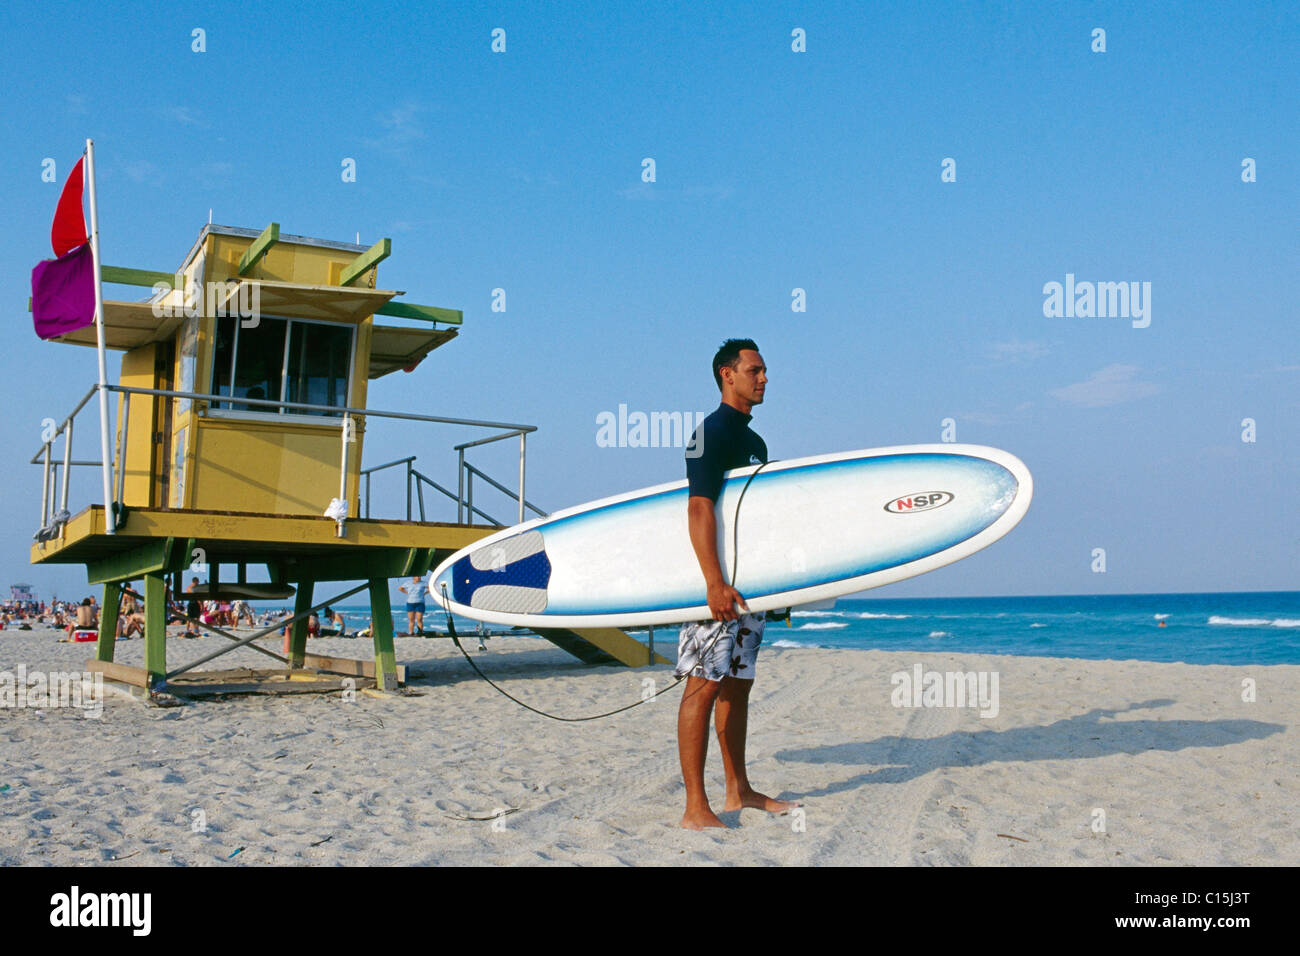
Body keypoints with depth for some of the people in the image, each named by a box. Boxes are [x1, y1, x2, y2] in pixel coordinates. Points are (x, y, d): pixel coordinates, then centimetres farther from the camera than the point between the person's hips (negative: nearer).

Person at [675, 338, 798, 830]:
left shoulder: (754, 441, 19)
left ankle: (739, 790, 23)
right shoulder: (711, 433, -9)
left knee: (738, 683, 14)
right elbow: (699, 509, -19)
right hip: (715, 583, -9)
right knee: (705, 684, -8)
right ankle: (696, 808, -6)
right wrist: (715, 582, -26)